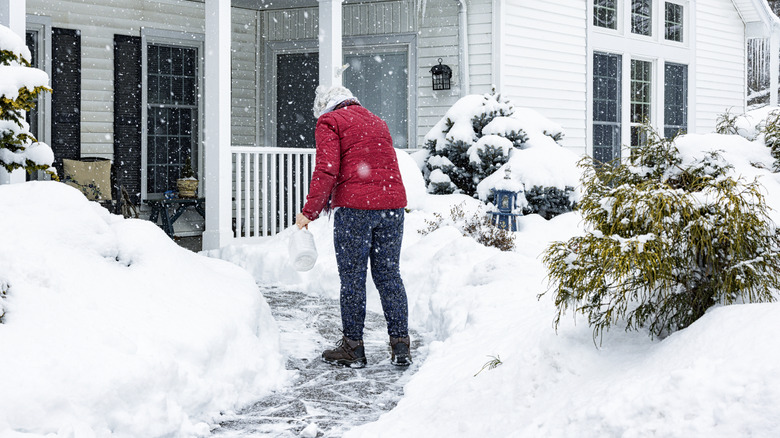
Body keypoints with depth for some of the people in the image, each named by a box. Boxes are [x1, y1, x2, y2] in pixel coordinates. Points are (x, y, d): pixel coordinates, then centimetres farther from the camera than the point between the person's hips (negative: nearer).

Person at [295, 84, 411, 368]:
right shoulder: (377, 122, 25)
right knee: (389, 274, 10)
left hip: (355, 206, -6)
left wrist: (309, 212, -3)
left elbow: (327, 170, -8)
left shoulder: (329, 121, 4)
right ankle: (400, 346, 8)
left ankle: (353, 347, 8)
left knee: (352, 277, 2)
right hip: (393, 204, 6)